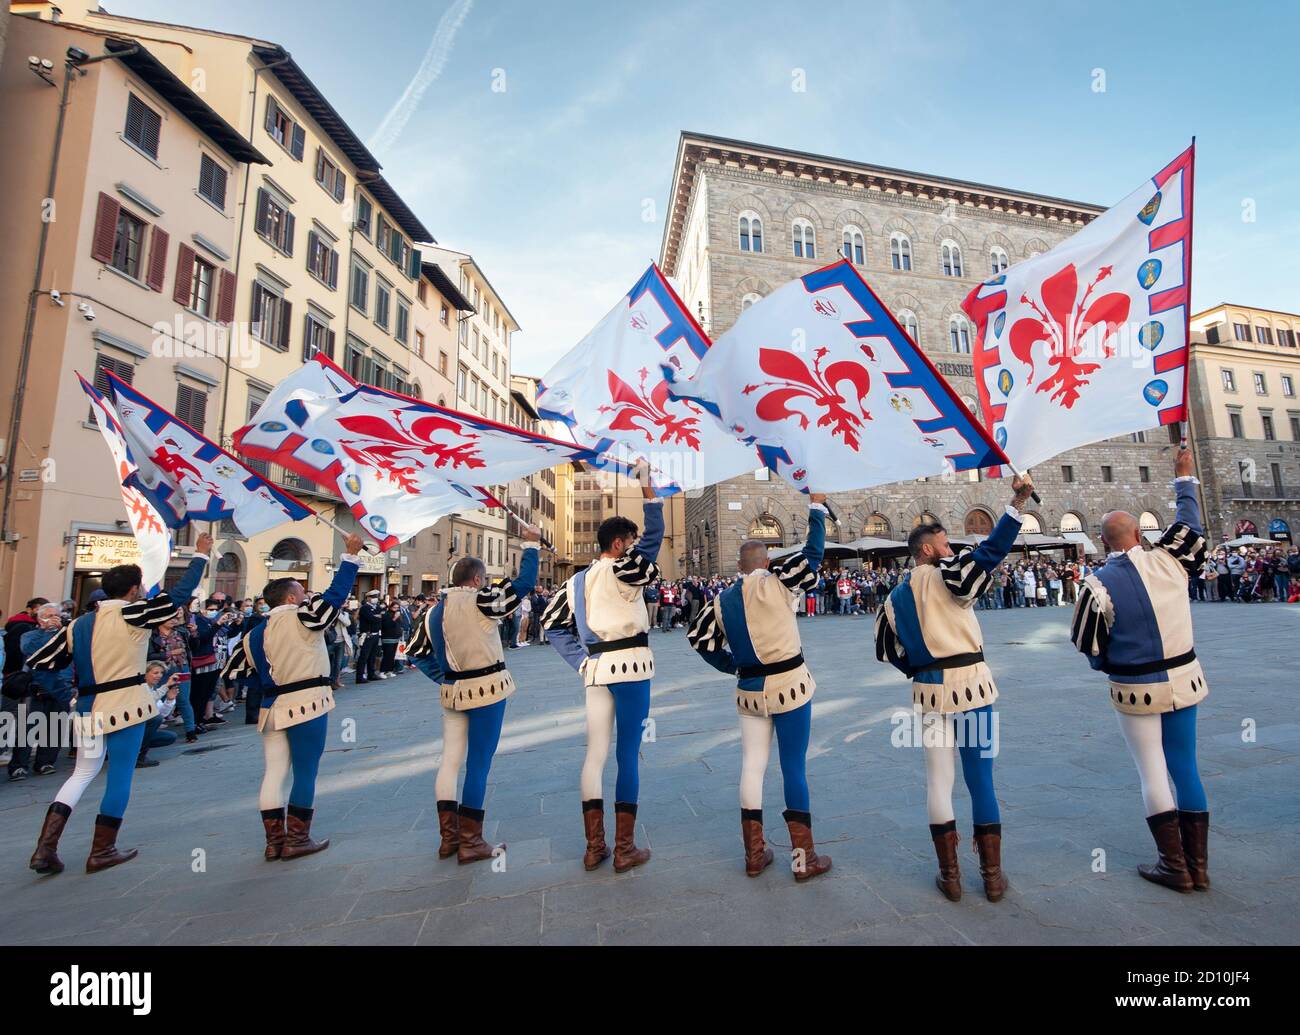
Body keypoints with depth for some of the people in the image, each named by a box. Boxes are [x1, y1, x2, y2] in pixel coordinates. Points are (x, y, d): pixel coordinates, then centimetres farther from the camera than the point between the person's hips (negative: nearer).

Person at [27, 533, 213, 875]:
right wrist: (201, 555, -1)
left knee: (83, 773, 21)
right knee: (120, 776, 6)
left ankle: (45, 847, 13)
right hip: (126, 704, -6)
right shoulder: (133, 615, -12)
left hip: (90, 707, 6)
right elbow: (180, 593, -9)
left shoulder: (80, 623, 5)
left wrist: (78, 675, 23)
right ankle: (102, 851, 14)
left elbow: (37, 662, 8)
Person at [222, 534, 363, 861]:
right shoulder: (302, 618, -12)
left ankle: (274, 839, 20)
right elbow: (337, 592, -16)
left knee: (274, 772, 12)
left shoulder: (255, 633, 10)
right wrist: (350, 555, -11)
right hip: (307, 704, -7)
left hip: (273, 707, 7)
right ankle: (297, 839, 12)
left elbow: (232, 671, 14)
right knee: (305, 772, 4)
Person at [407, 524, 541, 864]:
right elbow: (525, 582, -15)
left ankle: (448, 837, 25)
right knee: (478, 764, 3)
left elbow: (416, 651, 9)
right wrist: (531, 544, -4)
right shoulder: (479, 601, -16)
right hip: (486, 689, -7)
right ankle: (470, 842, 12)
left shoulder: (436, 609, 5)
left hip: (453, 692, 7)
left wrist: (443, 677, 12)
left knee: (450, 760, 14)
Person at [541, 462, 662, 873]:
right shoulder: (621, 568, -10)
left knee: (596, 753, 11)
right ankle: (624, 849, 11)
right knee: (628, 754, 2)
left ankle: (594, 847, 20)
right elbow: (654, 536, -17)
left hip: (596, 667, 7)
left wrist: (581, 661, 8)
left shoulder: (579, 579, 10)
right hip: (630, 663, -6)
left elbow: (552, 623, 10)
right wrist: (645, 481, -12)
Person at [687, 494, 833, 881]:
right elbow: (813, 552, -9)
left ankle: (754, 854, 23)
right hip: (789, 685, -4)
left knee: (752, 765, 12)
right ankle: (804, 859, 16)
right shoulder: (775, 584, -13)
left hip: (749, 690, 4)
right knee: (794, 768, 5)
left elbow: (701, 639, 6)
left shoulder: (723, 599, 2)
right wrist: (816, 506, 1)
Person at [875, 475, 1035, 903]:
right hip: (970, 682, -3)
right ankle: (992, 875, 21)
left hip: (929, 690, 4)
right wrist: (1017, 502, -16)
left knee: (938, 779, 11)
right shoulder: (946, 575, -8)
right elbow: (991, 550, -18)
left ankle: (950, 876, 20)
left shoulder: (896, 596, 7)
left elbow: (888, 650, 11)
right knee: (981, 776, 9)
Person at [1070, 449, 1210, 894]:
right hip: (1182, 678, 4)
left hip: (1134, 689, -4)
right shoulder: (1168, 561, -9)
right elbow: (1189, 522, 12)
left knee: (1153, 772, 8)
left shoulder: (1099, 584, -17)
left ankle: (1174, 866, 16)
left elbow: (1092, 649, -10)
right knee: (1184, 766, 13)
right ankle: (1198, 864, 23)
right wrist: (1184, 478, 24)